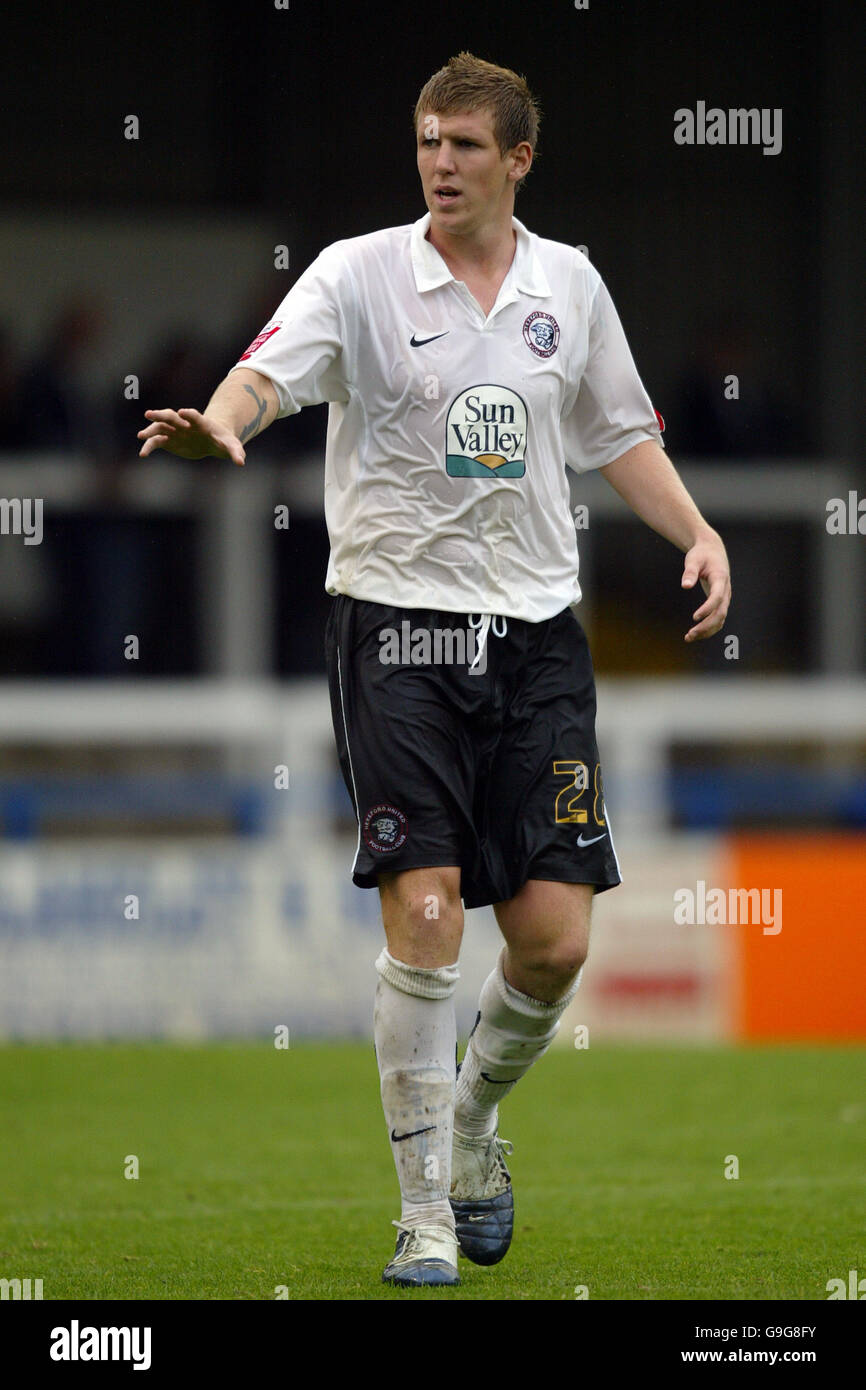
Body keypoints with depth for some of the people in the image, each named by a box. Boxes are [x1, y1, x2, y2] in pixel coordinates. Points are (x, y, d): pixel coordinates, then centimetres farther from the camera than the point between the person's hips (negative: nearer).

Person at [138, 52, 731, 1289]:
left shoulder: (570, 284, 9)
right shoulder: (361, 273, -3)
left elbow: (620, 435, 20)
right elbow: (269, 373, -18)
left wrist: (699, 534, 5)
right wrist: (219, 426, -41)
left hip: (536, 629, 3)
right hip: (397, 617, -3)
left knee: (554, 940, -2)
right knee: (426, 914, -12)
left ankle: (474, 1116, 28)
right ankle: (425, 1210, -3)